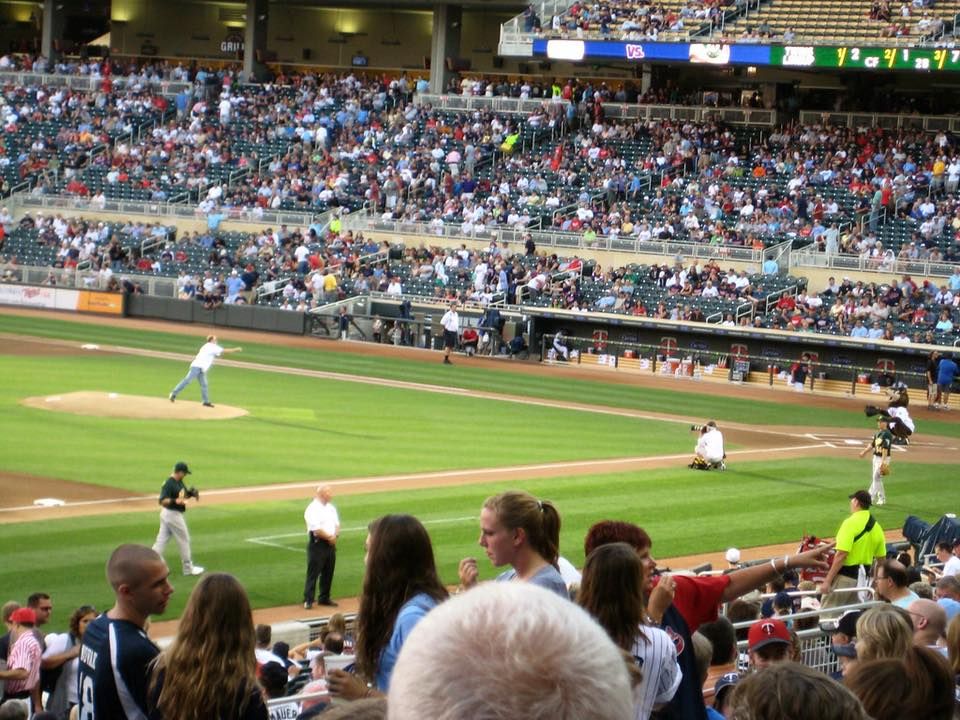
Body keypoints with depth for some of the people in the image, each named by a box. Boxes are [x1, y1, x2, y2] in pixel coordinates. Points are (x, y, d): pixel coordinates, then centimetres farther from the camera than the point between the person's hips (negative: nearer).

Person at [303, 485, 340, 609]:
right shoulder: (313, 509, -14)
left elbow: (336, 524, 14)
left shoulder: (331, 508, 13)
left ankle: (324, 598, 22)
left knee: (328, 573, 12)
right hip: (317, 544, -8)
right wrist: (330, 537, -11)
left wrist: (335, 536, -5)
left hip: (330, 544, 8)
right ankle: (308, 600, -3)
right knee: (313, 573, -6)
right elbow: (317, 530, -20)